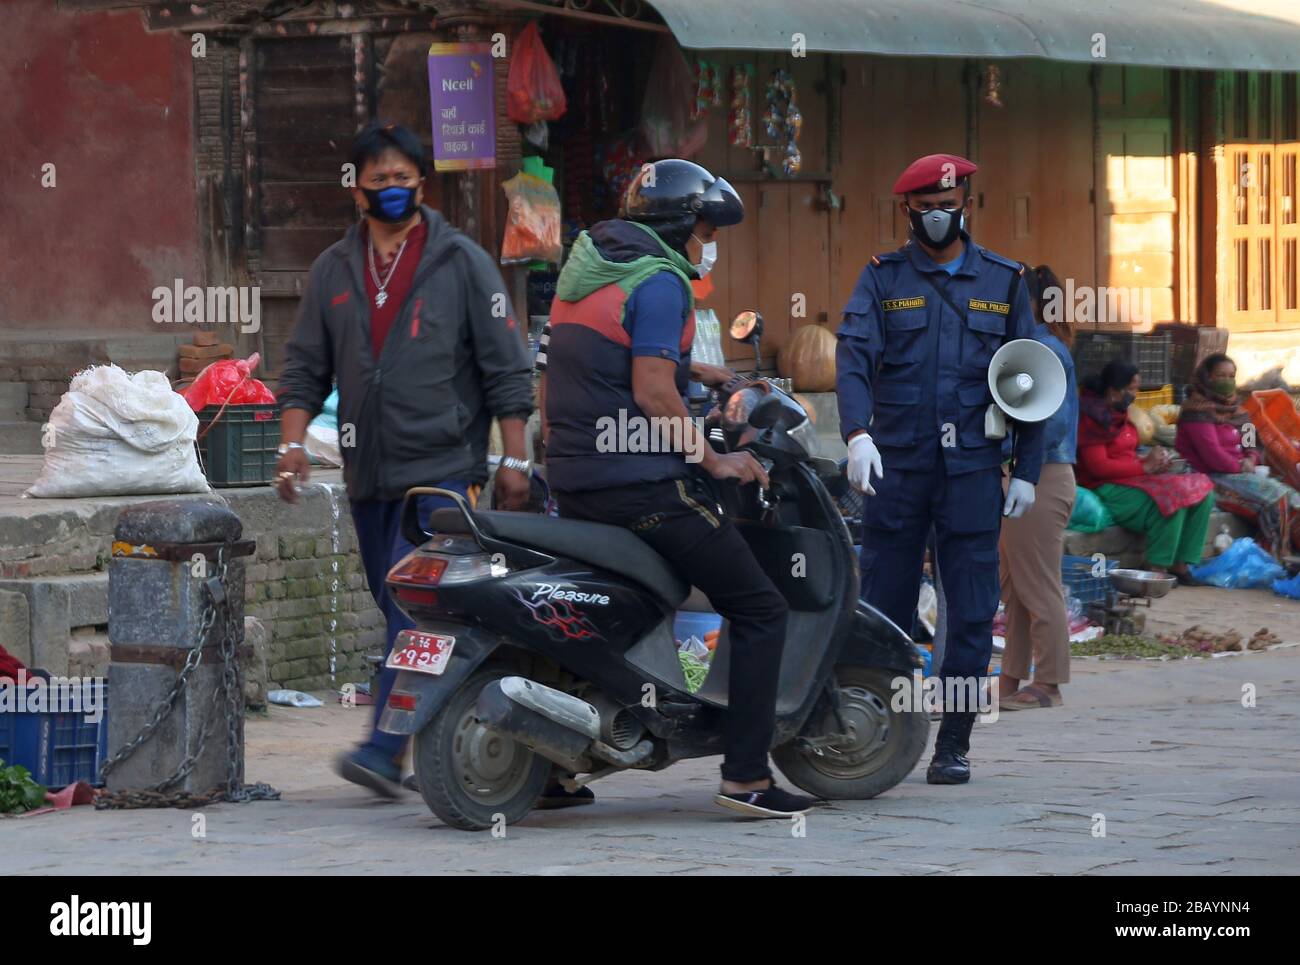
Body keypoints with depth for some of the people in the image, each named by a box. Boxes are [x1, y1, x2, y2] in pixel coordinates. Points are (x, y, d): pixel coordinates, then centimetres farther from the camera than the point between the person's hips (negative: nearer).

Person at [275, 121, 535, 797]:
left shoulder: (462, 262, 1)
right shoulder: (334, 270, 12)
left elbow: (506, 368, 1)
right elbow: (305, 367, 14)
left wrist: (514, 459, -5)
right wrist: (292, 442, -1)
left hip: (443, 469, -5)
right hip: (368, 475, 5)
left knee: (415, 605, -17)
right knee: (396, 609, 8)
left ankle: (385, 749, -23)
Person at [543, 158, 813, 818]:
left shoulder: (583, 273, 18)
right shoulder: (659, 282, -11)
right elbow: (653, 393, -19)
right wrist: (714, 462, -11)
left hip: (573, 487, 9)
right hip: (640, 484, -9)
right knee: (759, 610, -3)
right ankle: (745, 775, -10)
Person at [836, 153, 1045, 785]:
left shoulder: (1003, 281, 11)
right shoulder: (883, 278, 7)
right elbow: (853, 357, -8)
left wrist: (1027, 470, 5)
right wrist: (858, 434, -25)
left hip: (972, 470, 1)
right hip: (895, 465, -1)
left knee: (972, 614, -2)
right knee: (884, 609, 1)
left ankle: (953, 744, 4)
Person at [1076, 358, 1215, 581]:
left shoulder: (1117, 414, 16)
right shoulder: (1092, 416, -13)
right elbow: (1098, 466, -19)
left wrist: (1152, 461, -2)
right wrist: (1145, 466, -14)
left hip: (1131, 480, 10)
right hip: (1106, 489, -10)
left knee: (1202, 490, -4)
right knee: (1171, 496, -30)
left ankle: (1181, 563, -7)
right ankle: (1156, 570, -23)